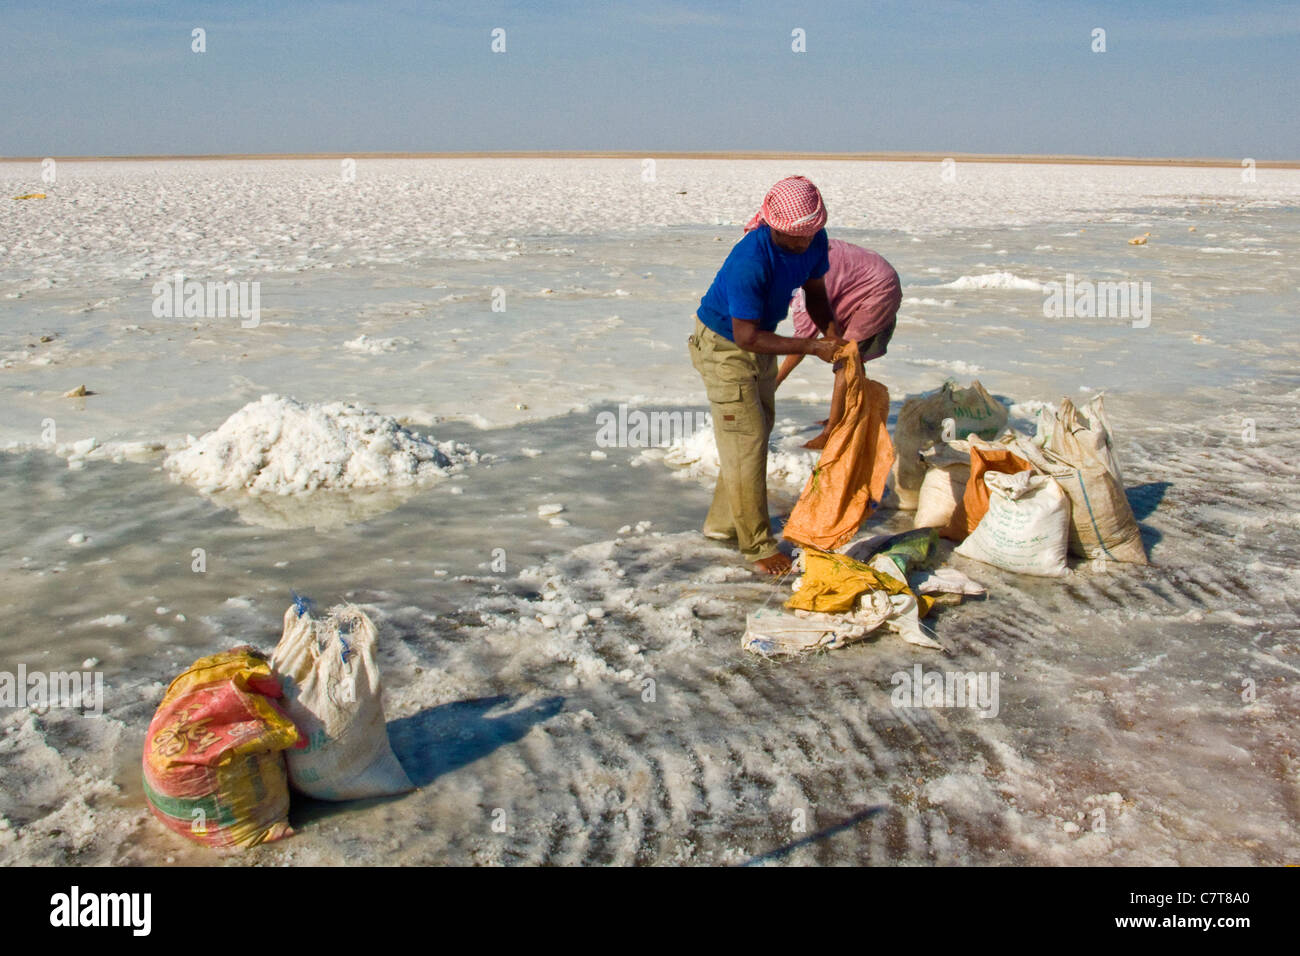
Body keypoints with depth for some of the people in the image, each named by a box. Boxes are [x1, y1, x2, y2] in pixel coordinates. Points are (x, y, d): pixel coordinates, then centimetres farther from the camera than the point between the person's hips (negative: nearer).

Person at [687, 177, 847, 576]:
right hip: (723, 346, -9)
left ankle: (722, 521, 33)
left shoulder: (814, 241, -13)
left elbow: (814, 292, 3)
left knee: (760, 429, 18)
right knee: (746, 441, -7)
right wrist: (811, 347, -33)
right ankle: (757, 544, 5)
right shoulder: (750, 262, -37)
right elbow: (747, 337, -32)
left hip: (760, 339, 9)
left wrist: (831, 332, -15)